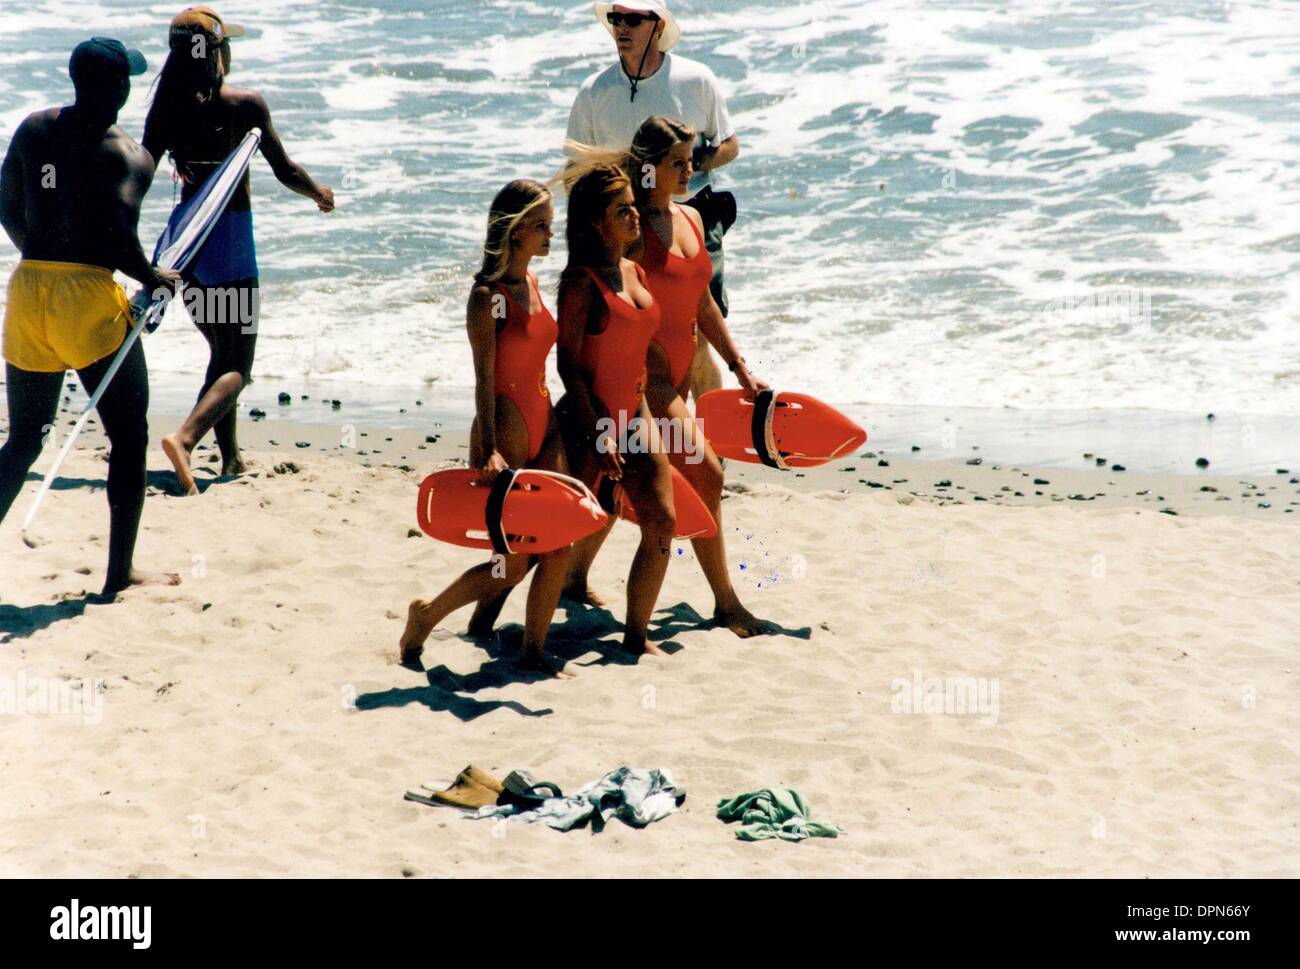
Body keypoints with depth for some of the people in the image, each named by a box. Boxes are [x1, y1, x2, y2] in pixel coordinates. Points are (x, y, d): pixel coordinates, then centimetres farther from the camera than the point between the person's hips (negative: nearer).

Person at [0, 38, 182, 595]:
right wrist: (152, 278, -2)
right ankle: (120, 572, 11)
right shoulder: (126, 156, -9)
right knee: (129, 437, 9)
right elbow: (116, 235, -19)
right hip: (89, 297, -6)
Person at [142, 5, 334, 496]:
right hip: (230, 237, -5)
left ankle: (231, 457, 25)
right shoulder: (245, 104, -10)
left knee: (222, 351, 23)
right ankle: (185, 436, -26)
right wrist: (319, 193, 14)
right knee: (237, 365, -1)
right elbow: (285, 171, -6)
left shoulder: (166, 107, 0)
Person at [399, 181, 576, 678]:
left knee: (559, 544, 1)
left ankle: (534, 648, 13)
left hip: (543, 425, 8)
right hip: (506, 431, -8)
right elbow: (484, 378, -19)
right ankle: (426, 614, 17)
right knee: (515, 564, -2)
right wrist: (489, 449, -26)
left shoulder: (531, 281, 10)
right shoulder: (487, 295, -14)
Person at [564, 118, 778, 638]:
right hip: (641, 374, -8)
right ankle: (726, 604, -5)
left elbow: (702, 303, 17)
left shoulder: (690, 219, 10)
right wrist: (644, 372, -21)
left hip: (677, 373, 8)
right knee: (705, 473, -13)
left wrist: (740, 367, 15)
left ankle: (575, 577, 33)